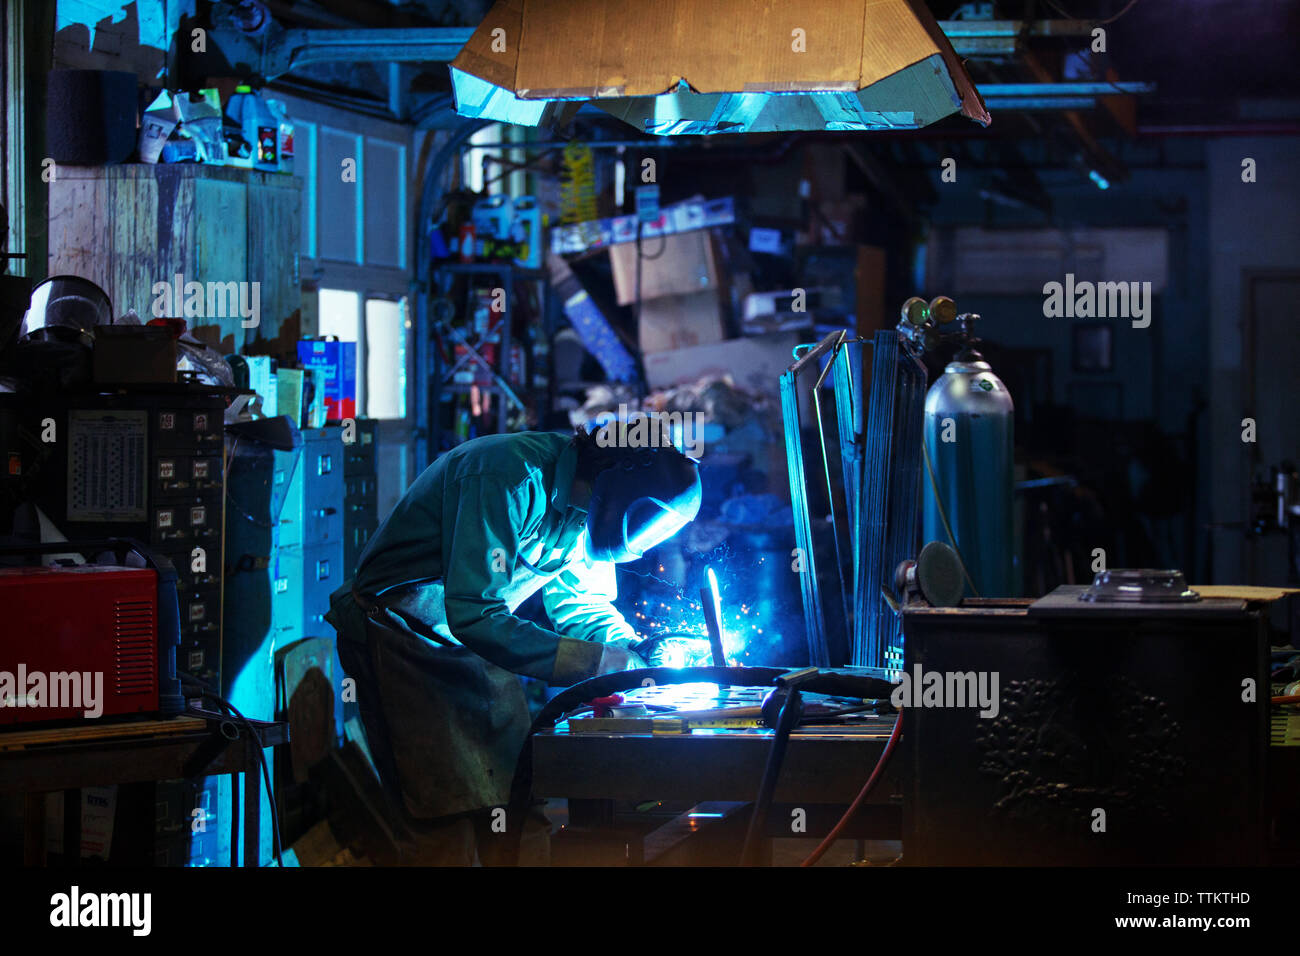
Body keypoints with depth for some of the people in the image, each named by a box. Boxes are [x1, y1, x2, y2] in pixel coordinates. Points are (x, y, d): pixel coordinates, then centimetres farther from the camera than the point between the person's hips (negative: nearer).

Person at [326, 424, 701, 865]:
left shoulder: (581, 509, -3)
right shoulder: (509, 478, -30)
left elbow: (577, 600, 11)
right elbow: (474, 615, -35)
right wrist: (598, 662, -33)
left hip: (477, 637, 8)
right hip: (405, 641, -8)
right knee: (450, 826, -16)